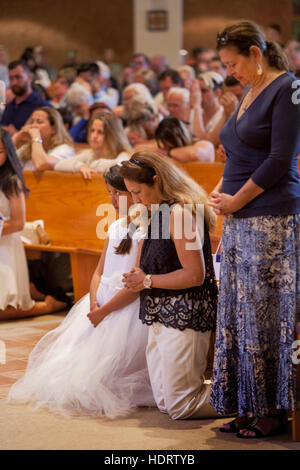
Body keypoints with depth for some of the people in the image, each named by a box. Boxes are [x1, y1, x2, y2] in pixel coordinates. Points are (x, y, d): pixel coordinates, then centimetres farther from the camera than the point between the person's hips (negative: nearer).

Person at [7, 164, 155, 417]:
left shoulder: (146, 231, -14)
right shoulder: (114, 228, 14)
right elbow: (99, 273, 14)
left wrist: (104, 311, -16)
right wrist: (94, 303, -5)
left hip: (128, 309, -9)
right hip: (103, 303, 9)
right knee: (72, 347, 3)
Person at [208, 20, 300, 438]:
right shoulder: (251, 92, 18)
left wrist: (237, 200, -9)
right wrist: (222, 189, 5)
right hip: (240, 221, 9)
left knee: (264, 313, -5)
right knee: (238, 314, 7)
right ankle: (247, 407, 13)